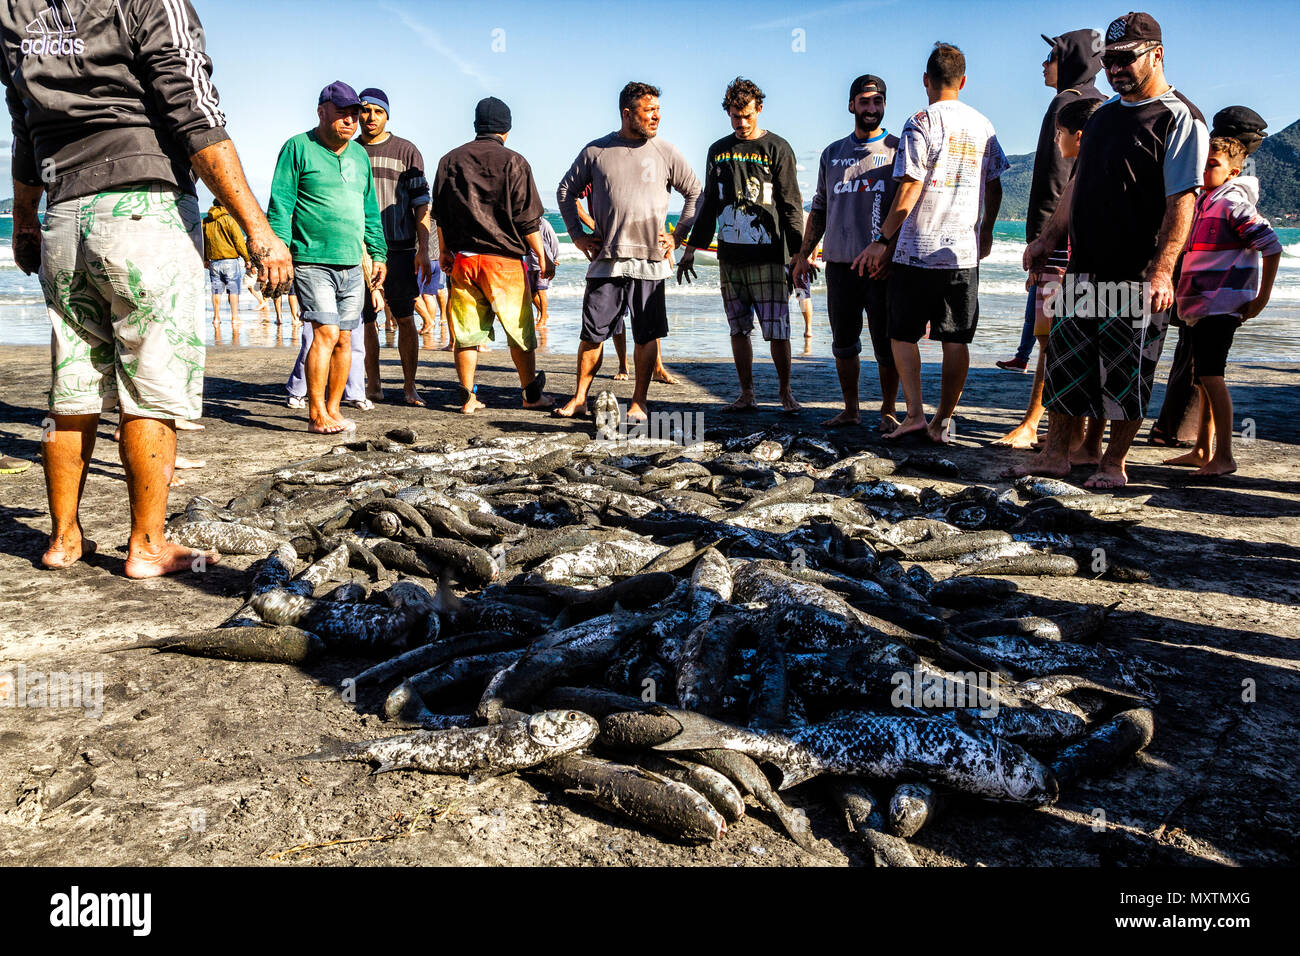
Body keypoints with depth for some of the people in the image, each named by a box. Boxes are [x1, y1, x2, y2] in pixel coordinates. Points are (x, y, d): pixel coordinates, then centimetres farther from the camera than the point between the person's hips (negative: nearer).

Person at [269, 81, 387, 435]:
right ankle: (316, 415, -7)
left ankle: (333, 408, 17)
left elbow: (370, 210, 23)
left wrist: (378, 253, 18)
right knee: (326, 333, -14)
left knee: (344, 338, 6)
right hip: (313, 261, -6)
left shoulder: (359, 154, 17)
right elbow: (280, 205, -5)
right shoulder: (299, 147, -1)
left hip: (352, 264, 6)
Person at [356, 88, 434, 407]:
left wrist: (423, 250, -7)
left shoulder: (406, 151, 5)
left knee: (405, 319, -4)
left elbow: (421, 202, 2)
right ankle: (373, 385, 13)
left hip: (398, 250, -2)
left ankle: (409, 387, 3)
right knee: (364, 320, 4)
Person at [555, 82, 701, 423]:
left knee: (647, 334, 2)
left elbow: (695, 194, 13)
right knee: (593, 332, 2)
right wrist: (577, 235, 9)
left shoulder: (666, 152, 6)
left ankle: (639, 402, 11)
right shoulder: (596, 151, 7)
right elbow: (566, 191, 17)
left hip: (650, 260, 0)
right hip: (606, 260, 0)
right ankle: (579, 398, 13)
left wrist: (677, 236, 6)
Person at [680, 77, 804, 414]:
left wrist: (798, 253, -7)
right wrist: (691, 249, 17)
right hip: (729, 257, 4)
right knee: (738, 329, 5)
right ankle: (747, 395, 14)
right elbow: (708, 205, 20)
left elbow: (792, 206, -1)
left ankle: (785, 391, 12)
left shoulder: (777, 149, 1)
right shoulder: (718, 151, 14)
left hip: (768, 256, -4)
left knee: (777, 330, -5)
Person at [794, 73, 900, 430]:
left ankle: (888, 412, 9)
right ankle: (850, 410, 18)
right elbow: (819, 207, 21)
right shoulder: (832, 154, 17)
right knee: (843, 342, 8)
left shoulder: (898, 149, 4)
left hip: (882, 264, -4)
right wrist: (804, 253, 13)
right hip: (839, 262, 4)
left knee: (886, 342, -2)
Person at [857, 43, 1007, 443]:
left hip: (918, 250, -4)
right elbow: (994, 187, 15)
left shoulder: (921, 123, -8)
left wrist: (882, 241, -8)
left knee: (903, 334, 8)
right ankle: (943, 421, 11)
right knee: (956, 340, 7)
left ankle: (915, 413, -1)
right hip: (965, 252, 5)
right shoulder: (982, 125, 9)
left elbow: (908, 192, -13)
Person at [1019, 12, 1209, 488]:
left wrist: (1162, 270, -25)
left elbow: (1182, 201, -16)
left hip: (1137, 276, -7)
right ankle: (1055, 453, 19)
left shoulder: (1179, 119, -8)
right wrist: (1048, 238, 19)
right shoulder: (1103, 114, 15)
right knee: (1064, 360, 8)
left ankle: (1113, 463, 13)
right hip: (1084, 270, 7)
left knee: (1126, 373, 1)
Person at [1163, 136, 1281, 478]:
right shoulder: (1203, 202, 17)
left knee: (1210, 375, -14)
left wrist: (1262, 298, -13)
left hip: (1222, 305, -9)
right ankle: (1202, 451, 20)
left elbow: (1271, 247, -15)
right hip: (1201, 305, 9)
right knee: (1205, 376, 12)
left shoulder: (1234, 204, -11)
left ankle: (1224, 456, -11)